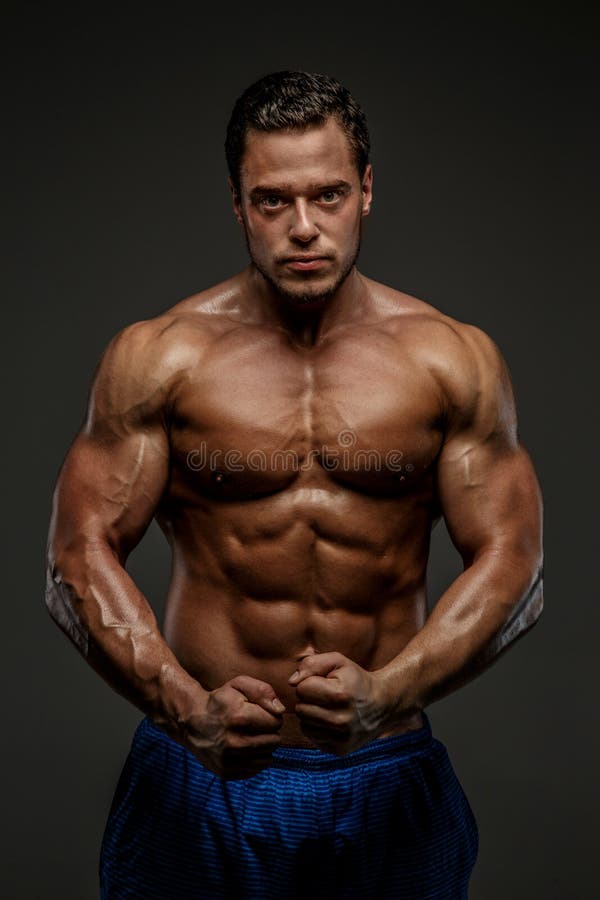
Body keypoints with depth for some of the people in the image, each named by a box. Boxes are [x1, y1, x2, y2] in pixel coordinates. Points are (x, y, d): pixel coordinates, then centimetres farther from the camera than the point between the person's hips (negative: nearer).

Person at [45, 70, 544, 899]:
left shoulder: (453, 361, -1)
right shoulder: (156, 359, -3)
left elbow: (512, 563, -3)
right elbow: (80, 555, -5)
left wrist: (387, 692, -17)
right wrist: (186, 706, -18)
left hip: (386, 777, 1)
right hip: (203, 772, 0)